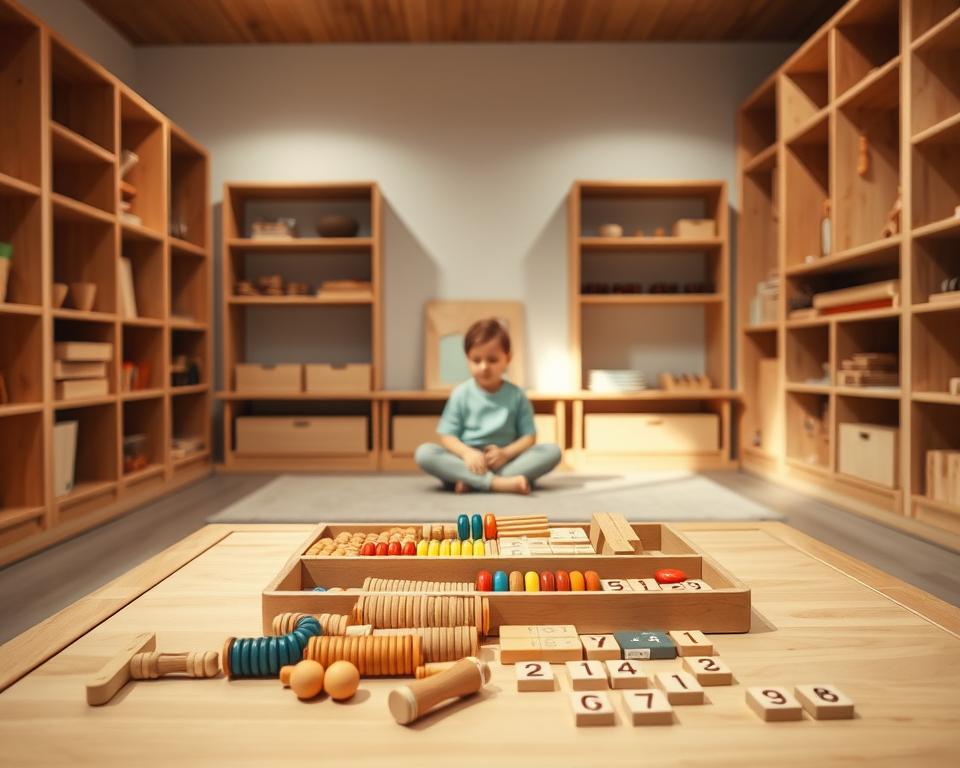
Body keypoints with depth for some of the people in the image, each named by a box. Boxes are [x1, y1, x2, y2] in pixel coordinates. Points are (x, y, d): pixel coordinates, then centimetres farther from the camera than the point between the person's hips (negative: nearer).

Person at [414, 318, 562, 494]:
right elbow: (447, 436, -1)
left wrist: (506, 453, -17)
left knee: (552, 450, -21)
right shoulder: (461, 394, 3)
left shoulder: (516, 395, 5)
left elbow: (529, 436, 3)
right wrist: (467, 453, -22)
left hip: (506, 463, 1)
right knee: (423, 453, -26)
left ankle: (472, 481, -31)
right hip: (466, 462, -1)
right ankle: (497, 483, -37)